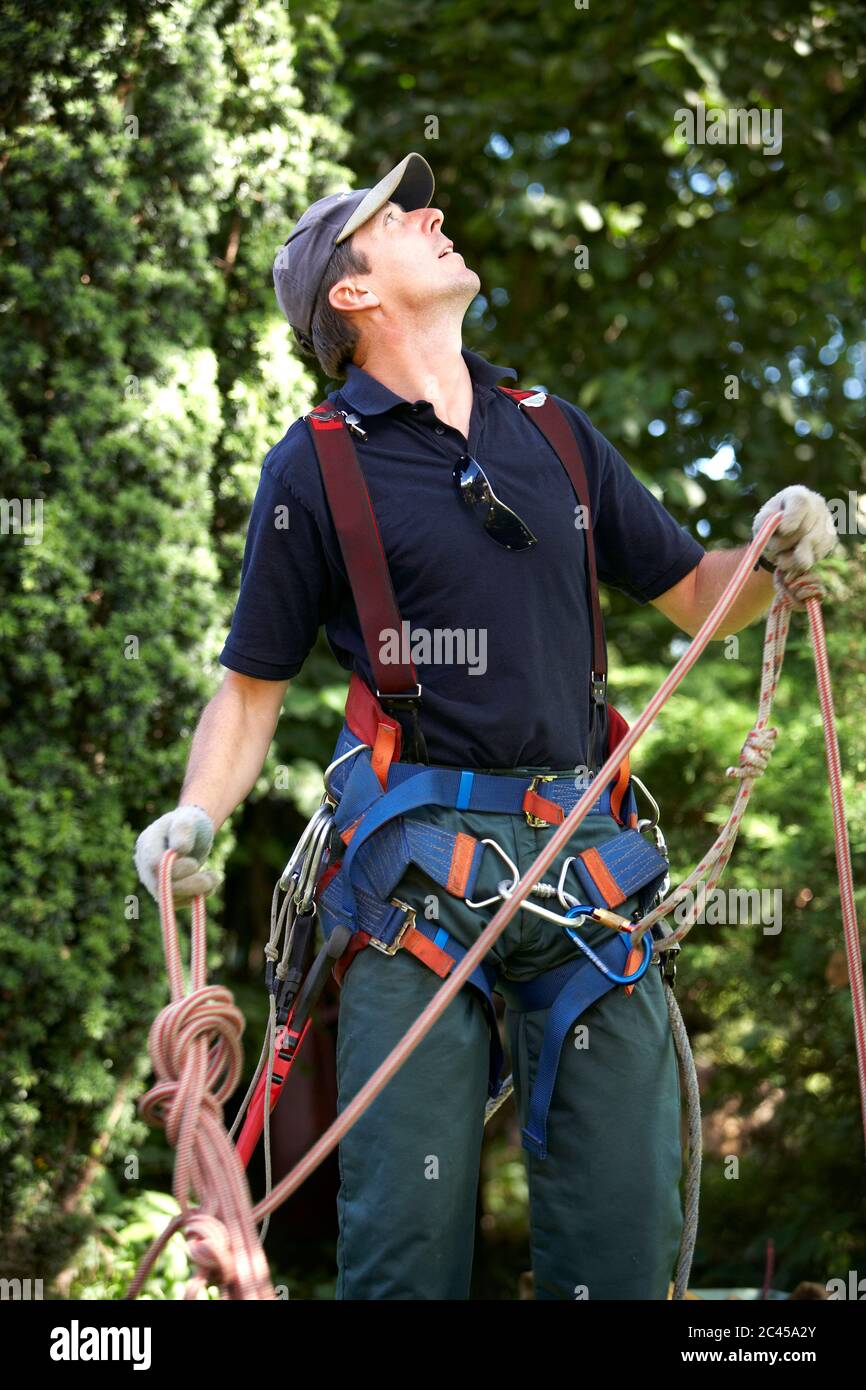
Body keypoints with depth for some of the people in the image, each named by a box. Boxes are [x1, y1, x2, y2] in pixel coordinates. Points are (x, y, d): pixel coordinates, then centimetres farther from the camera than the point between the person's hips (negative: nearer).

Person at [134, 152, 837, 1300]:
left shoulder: (554, 432, 16)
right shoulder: (316, 466, 5)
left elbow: (692, 595, 20)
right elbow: (254, 684, 6)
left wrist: (772, 559, -1)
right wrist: (197, 815, -11)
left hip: (580, 850, 4)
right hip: (418, 860, -3)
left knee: (626, 1213, 1)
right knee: (408, 1216, -5)